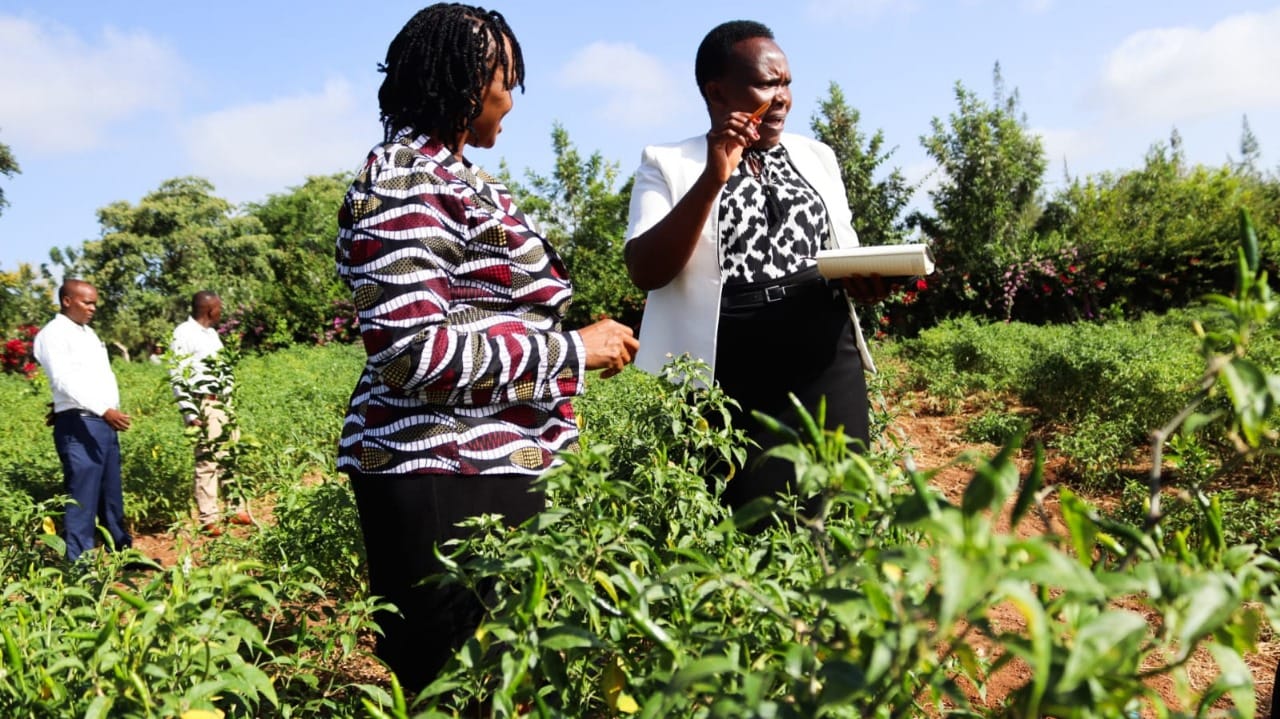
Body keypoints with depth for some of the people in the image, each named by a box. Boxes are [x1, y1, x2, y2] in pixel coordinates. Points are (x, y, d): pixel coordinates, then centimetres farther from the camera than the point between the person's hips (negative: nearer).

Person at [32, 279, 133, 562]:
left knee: (112, 494, 15)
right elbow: (64, 380, -20)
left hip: (104, 423, 8)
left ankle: (122, 551, 25)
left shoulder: (88, 333, 19)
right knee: (82, 497, -6)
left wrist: (110, 413, 14)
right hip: (78, 425, -8)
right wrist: (103, 410, -29)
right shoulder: (54, 334, -8)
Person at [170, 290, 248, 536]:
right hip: (206, 405, -8)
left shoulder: (212, 333, 17)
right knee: (207, 462, -5)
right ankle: (209, 520, 1)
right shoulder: (183, 334, -9)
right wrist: (189, 412, -18)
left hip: (225, 404, 9)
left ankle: (237, 511, 21)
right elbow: (177, 376, -14)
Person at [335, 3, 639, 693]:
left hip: (492, 470, 10)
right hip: (443, 481, -10)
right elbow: (413, 355, -23)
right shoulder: (404, 182, -14)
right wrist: (570, 350, -17)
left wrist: (578, 343, 23)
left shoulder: (452, 176, 16)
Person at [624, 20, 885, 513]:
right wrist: (712, 179, -19)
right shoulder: (667, 164, 1)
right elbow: (645, 272, -12)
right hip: (733, 381, -4)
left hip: (828, 366, 4)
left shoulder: (816, 157, 14)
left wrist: (864, 278, -3)